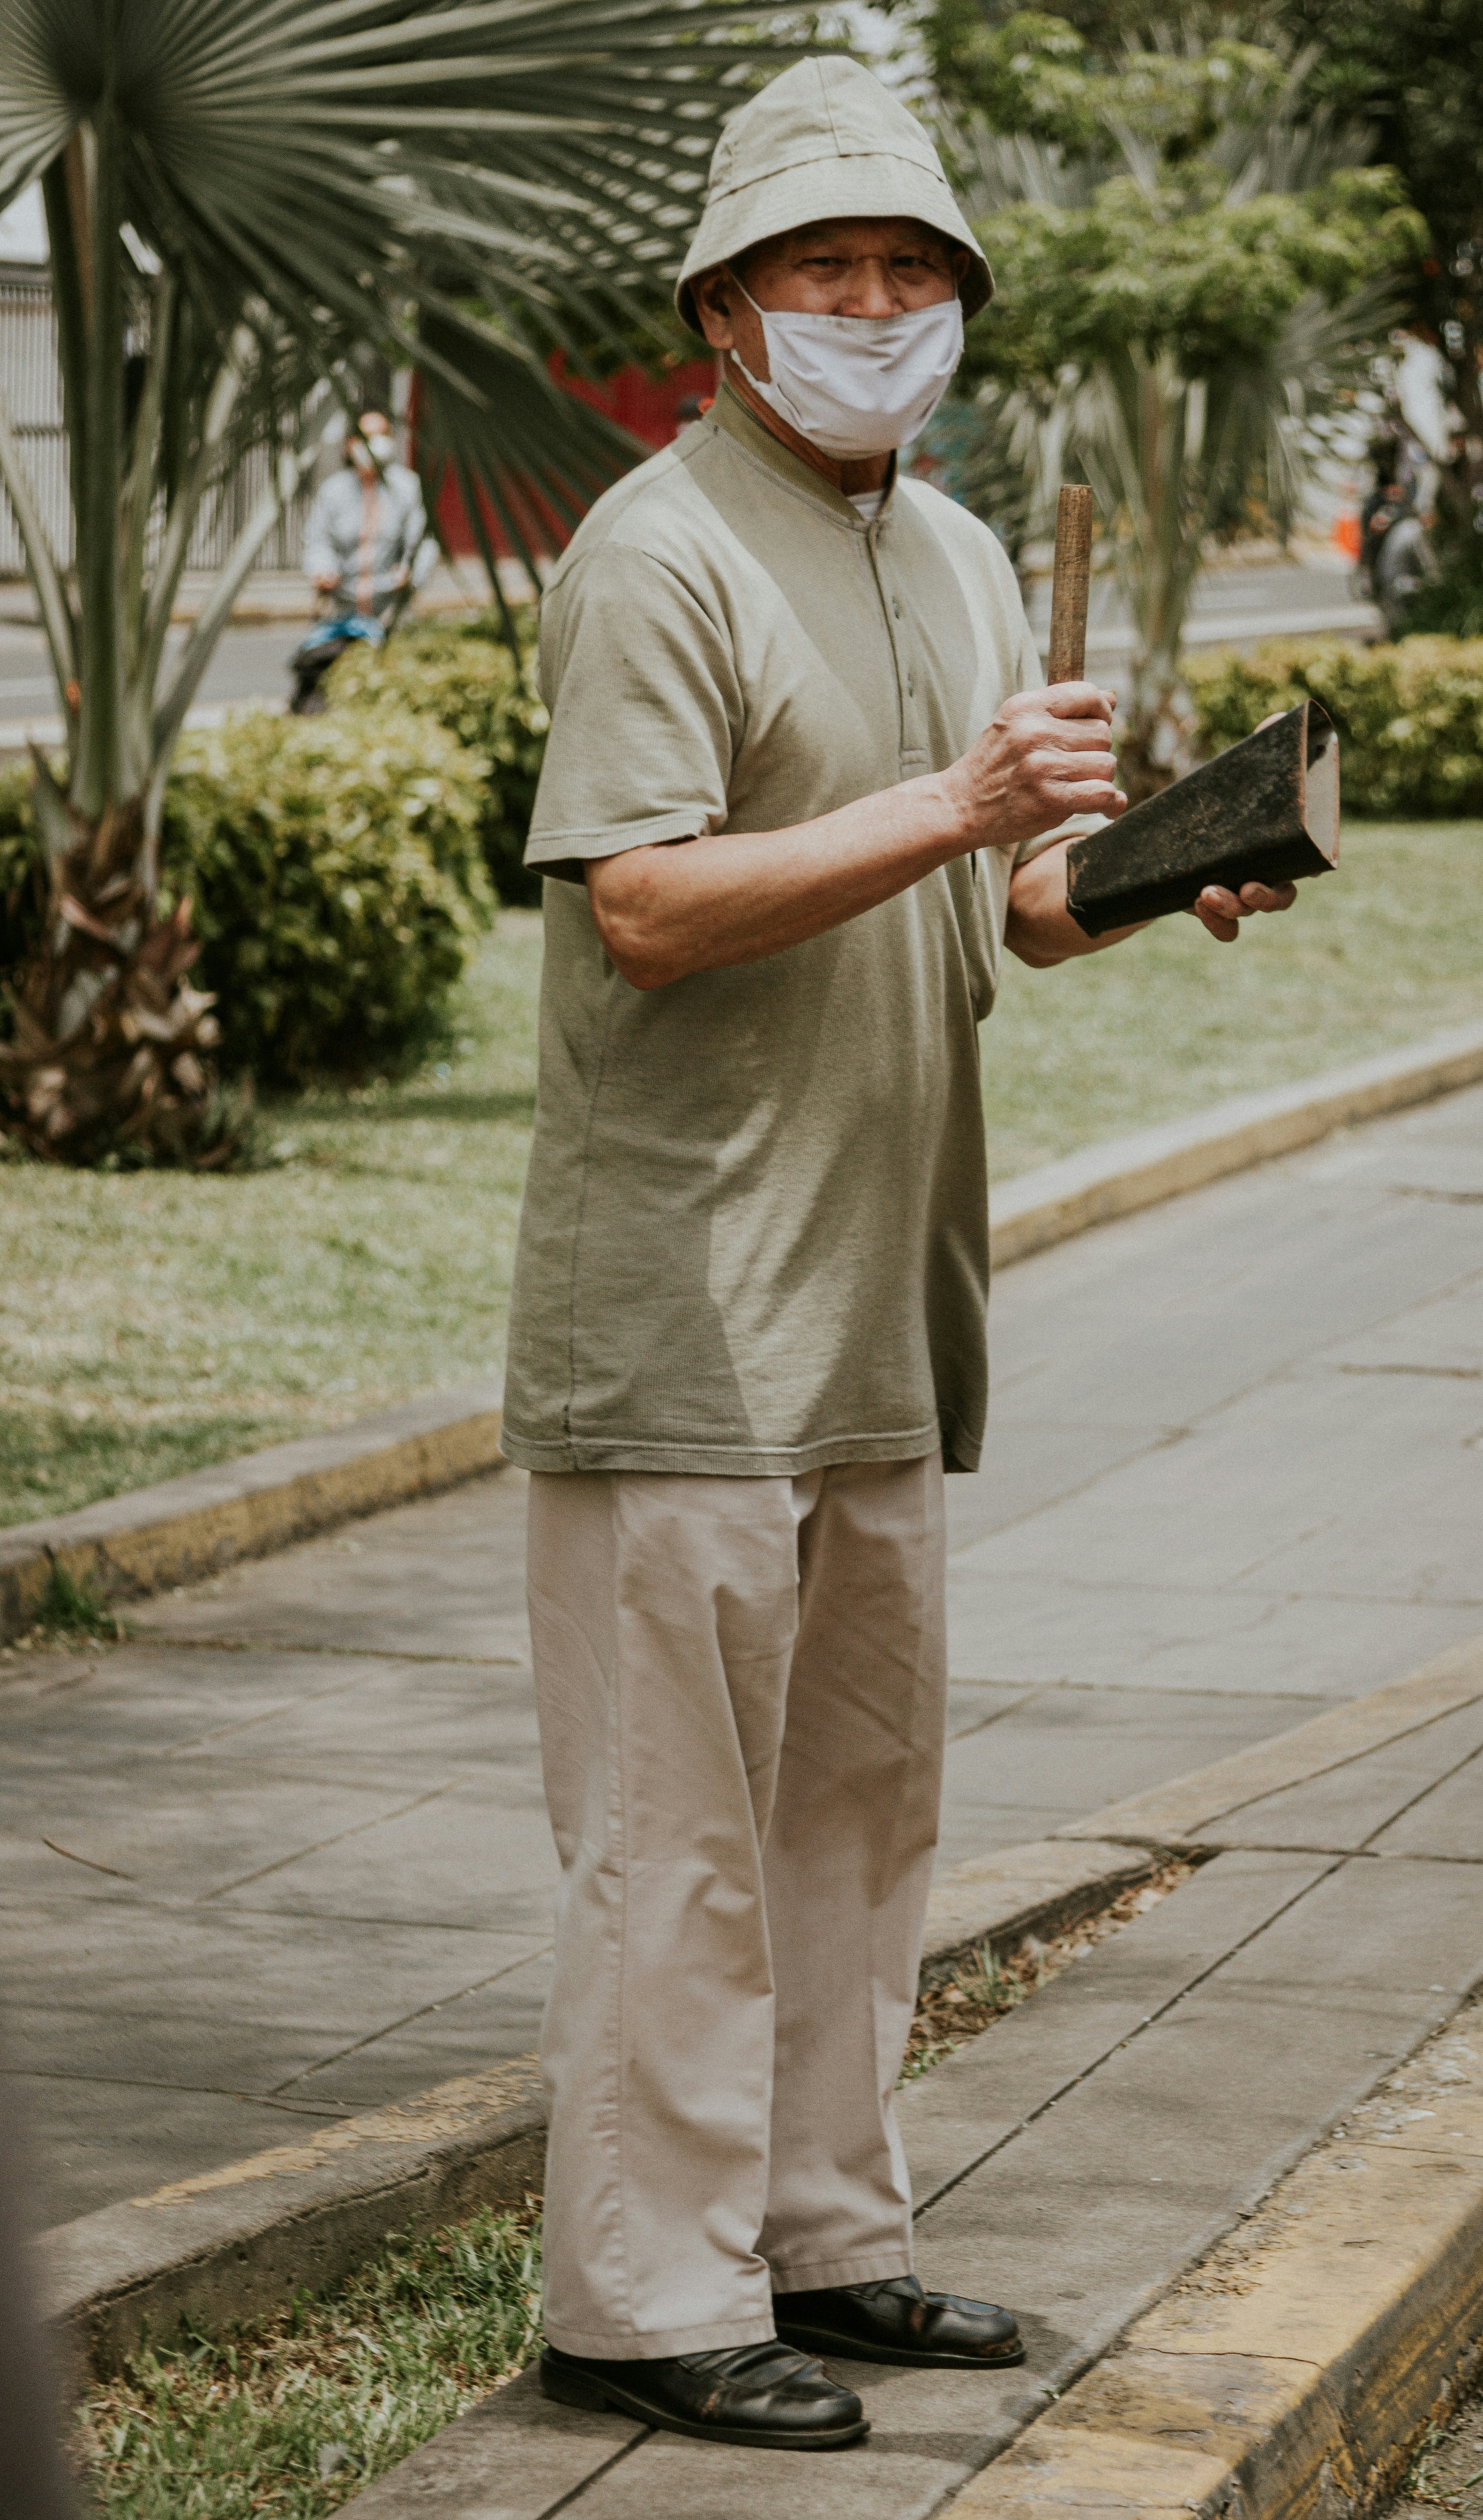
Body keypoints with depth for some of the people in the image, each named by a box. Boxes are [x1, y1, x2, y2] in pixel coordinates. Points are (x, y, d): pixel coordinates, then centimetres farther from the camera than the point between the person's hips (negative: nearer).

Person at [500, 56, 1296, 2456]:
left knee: (860, 1791, 15)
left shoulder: (957, 559, 17)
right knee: (679, 1823, -4)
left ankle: (816, 2237, 26)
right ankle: (642, 2301, 3)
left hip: (880, 1309, 9)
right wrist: (959, 805, -25)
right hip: (683, 1312, -9)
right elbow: (650, 908, -22)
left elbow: (1009, 904, 22)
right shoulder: (659, 555, -11)